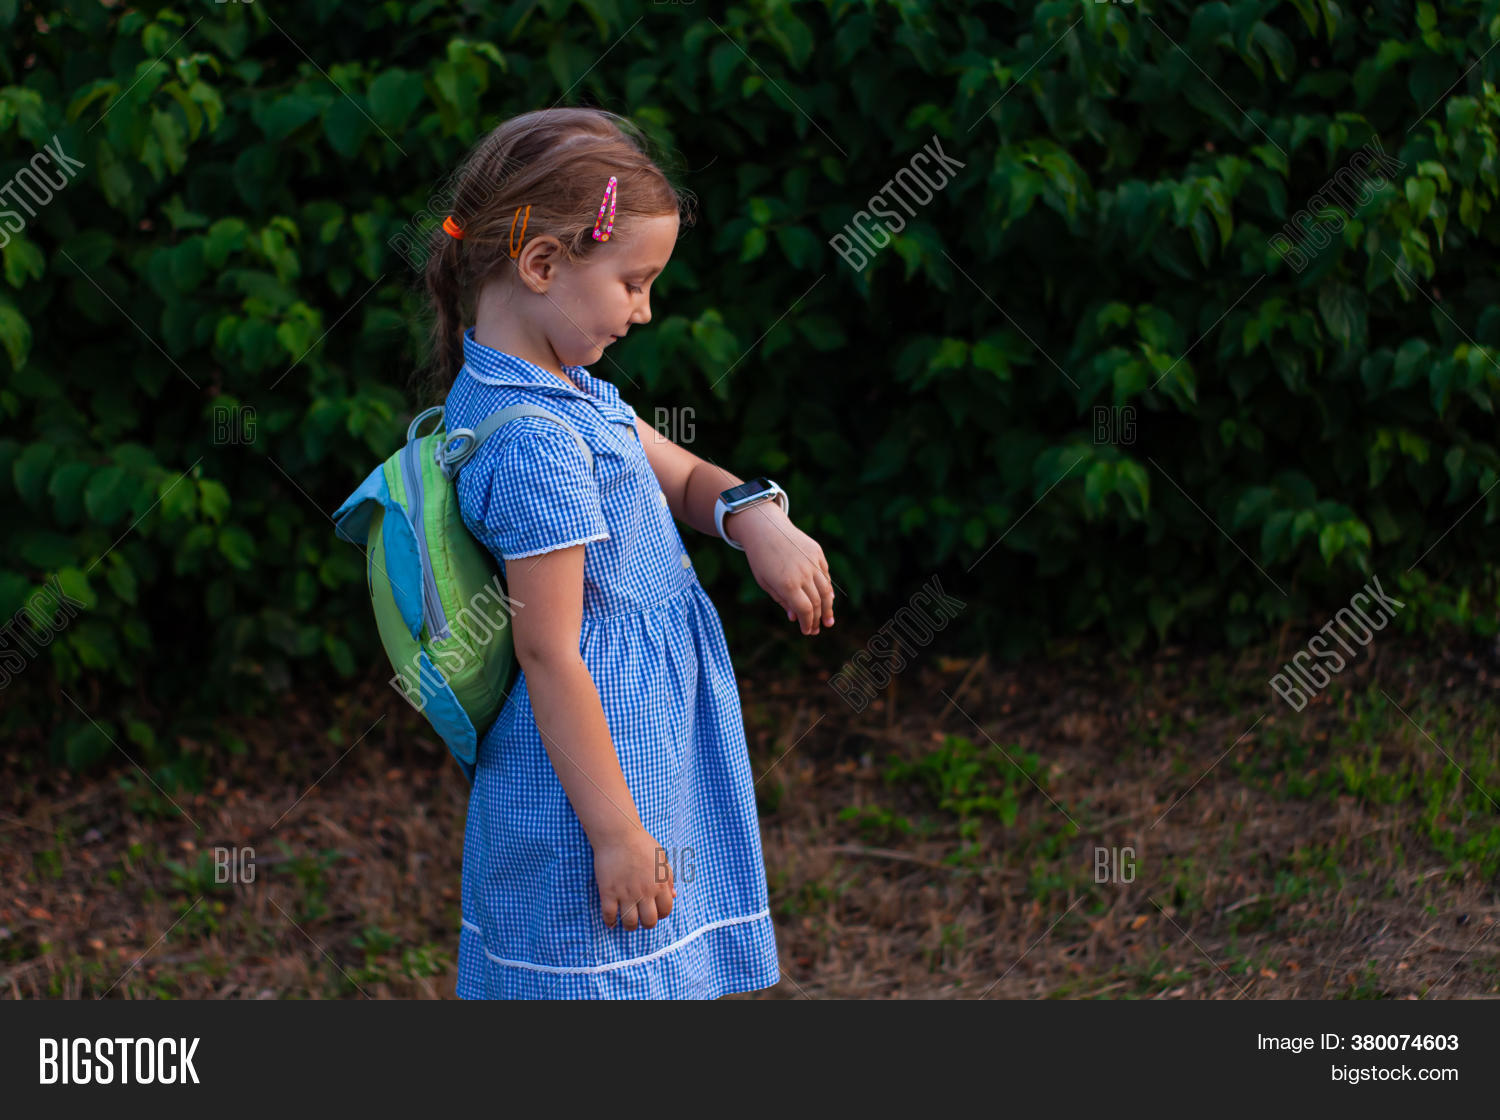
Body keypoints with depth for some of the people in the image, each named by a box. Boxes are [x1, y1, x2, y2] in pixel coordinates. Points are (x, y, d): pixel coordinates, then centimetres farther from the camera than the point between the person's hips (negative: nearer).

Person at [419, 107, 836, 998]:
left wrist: (758, 519, -5)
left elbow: (677, 473, 18)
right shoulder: (535, 444, -24)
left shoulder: (563, 387, 6)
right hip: (597, 778, -10)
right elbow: (550, 658, -24)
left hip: (645, 749, 10)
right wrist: (617, 833, -20)